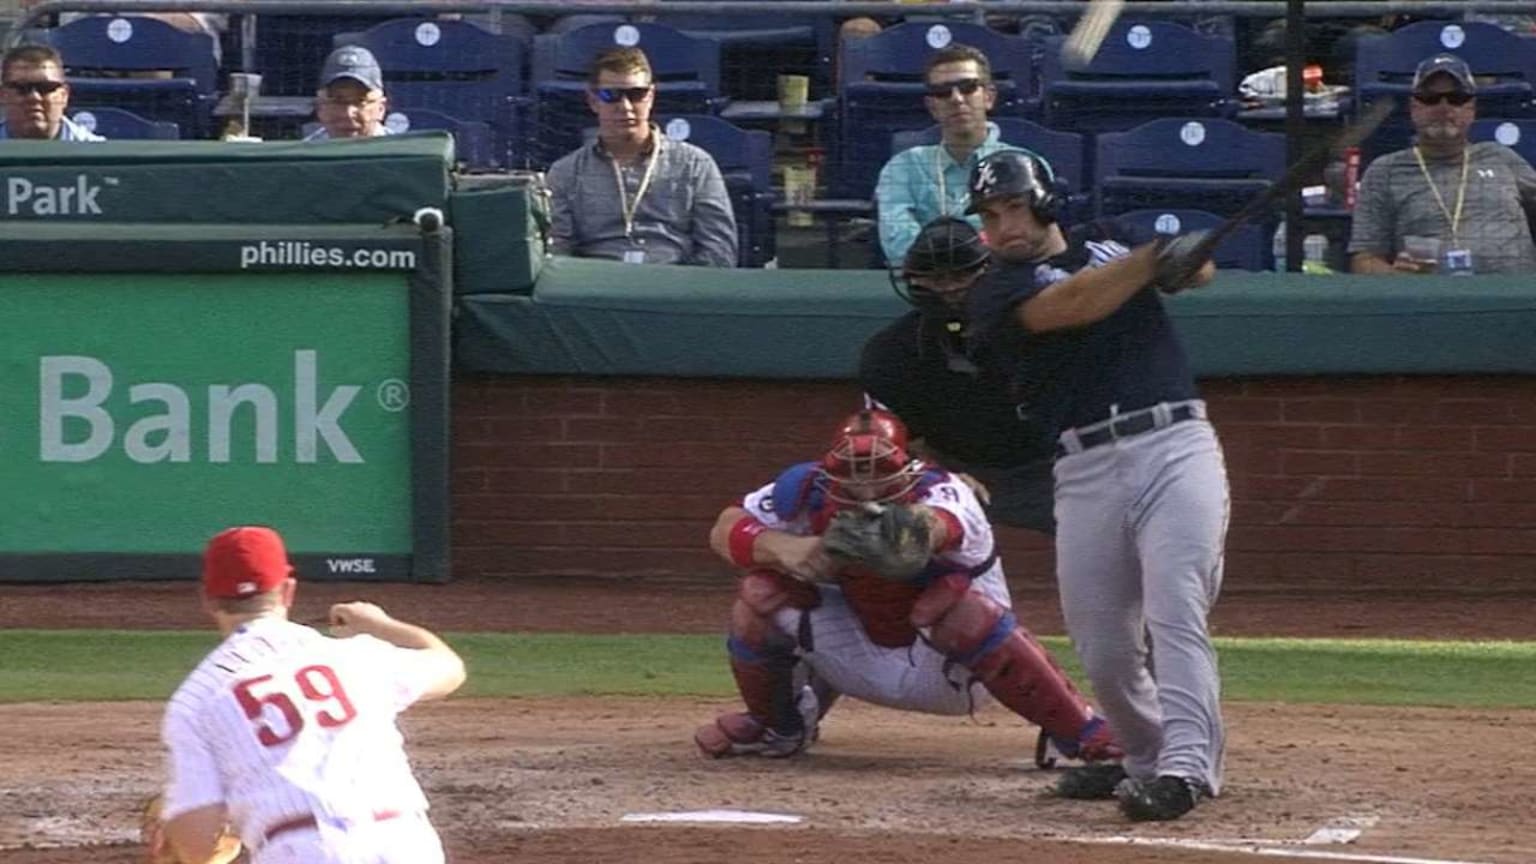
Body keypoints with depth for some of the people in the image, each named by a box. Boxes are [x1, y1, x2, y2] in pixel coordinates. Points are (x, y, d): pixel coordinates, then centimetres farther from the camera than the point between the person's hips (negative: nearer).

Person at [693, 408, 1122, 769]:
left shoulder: (941, 493, -32)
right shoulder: (809, 490, -19)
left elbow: (938, 525, -58)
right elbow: (725, 530, -16)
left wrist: (923, 532, -84)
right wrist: (780, 548, -37)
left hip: (950, 671, -4)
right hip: (861, 663, 4)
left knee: (961, 608, -37)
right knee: (762, 592, -18)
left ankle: (1080, 732, -21)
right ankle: (775, 724, 14)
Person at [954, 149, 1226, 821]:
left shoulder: (1108, 251, 19)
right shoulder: (994, 293, 7)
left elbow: (1194, 270, 10)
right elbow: (1074, 304, -11)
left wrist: (1186, 258, -13)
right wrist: (1155, 257, -18)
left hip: (1178, 446, -1)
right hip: (1087, 472, 1)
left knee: (1175, 613, -17)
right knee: (1102, 647, 2)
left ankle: (1184, 767, -25)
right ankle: (1146, 757, 24)